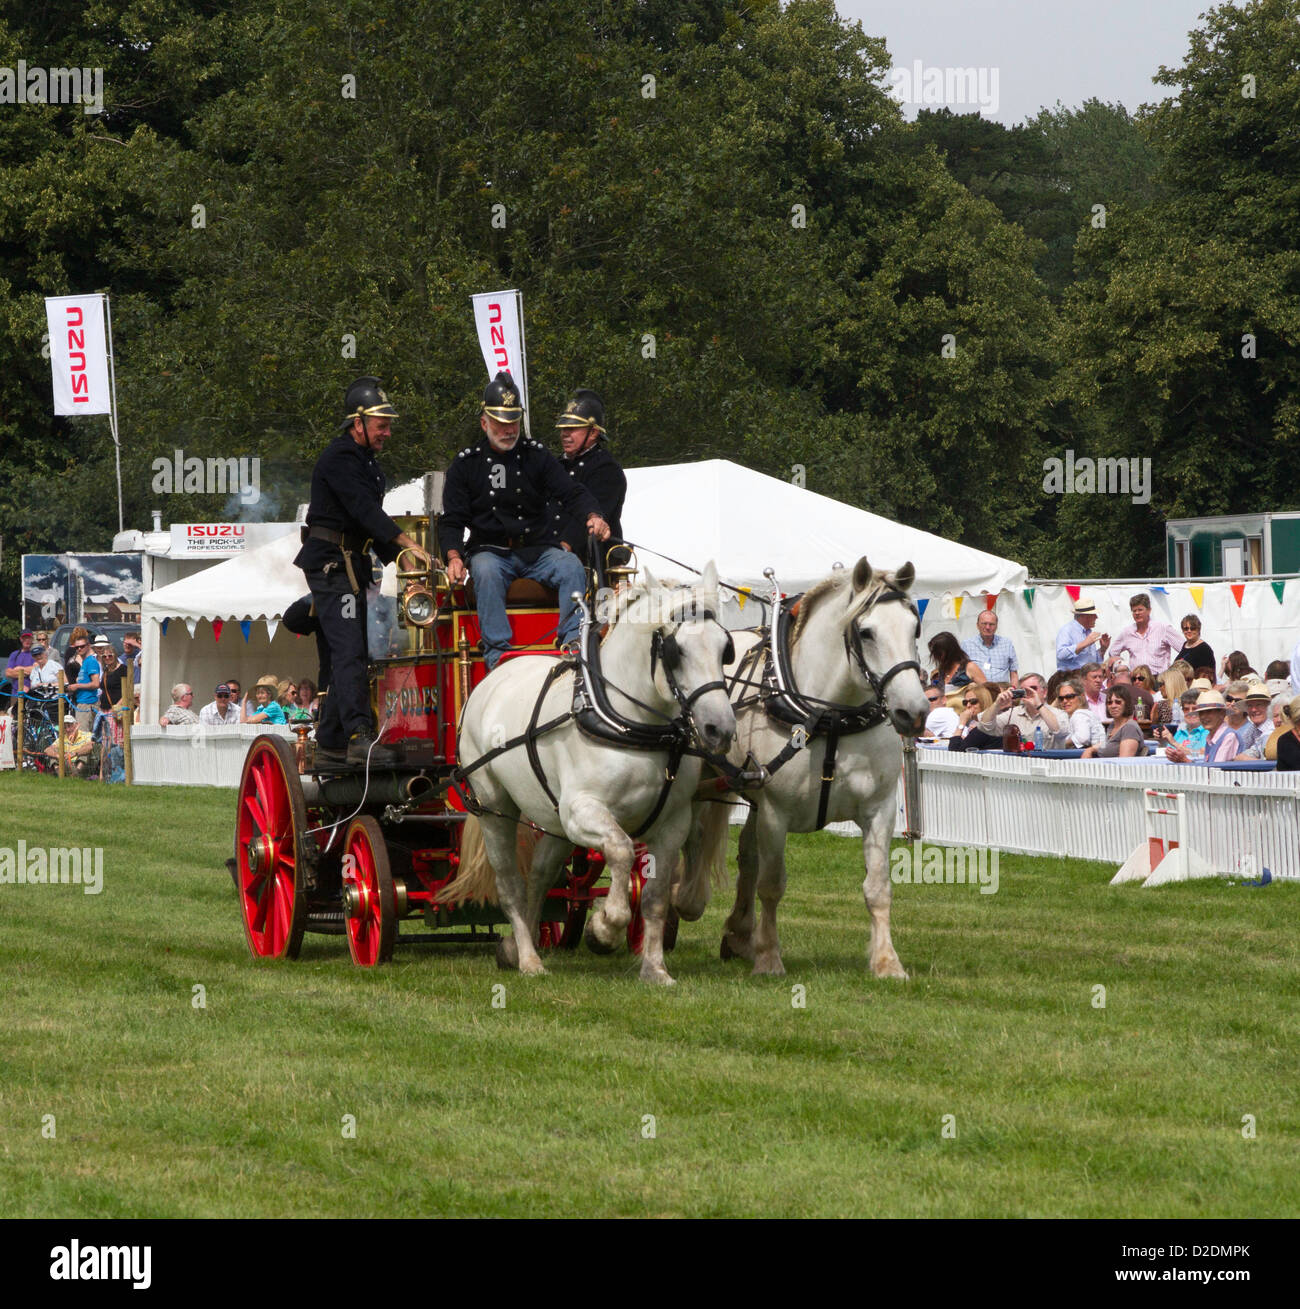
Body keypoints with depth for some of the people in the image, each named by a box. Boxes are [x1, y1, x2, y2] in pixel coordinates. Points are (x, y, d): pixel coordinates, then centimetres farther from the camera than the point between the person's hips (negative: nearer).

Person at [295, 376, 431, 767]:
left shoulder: (366, 461, 20)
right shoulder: (339, 457, -12)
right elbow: (363, 510, -23)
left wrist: (397, 556, 7)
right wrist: (407, 544, -28)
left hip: (353, 563, 10)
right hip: (330, 562, -10)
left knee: (350, 653, 8)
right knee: (349, 650, -18)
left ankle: (330, 744, 12)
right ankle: (360, 738, -26)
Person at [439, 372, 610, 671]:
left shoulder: (537, 457, 12)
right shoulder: (466, 464, 9)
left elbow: (570, 492, 1)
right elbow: (452, 520, 6)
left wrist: (592, 516, -22)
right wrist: (453, 556, -15)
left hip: (537, 550, 2)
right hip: (489, 549, -2)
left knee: (571, 566, -27)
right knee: (486, 572, -35)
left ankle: (573, 641, -33)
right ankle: (498, 652, -42)